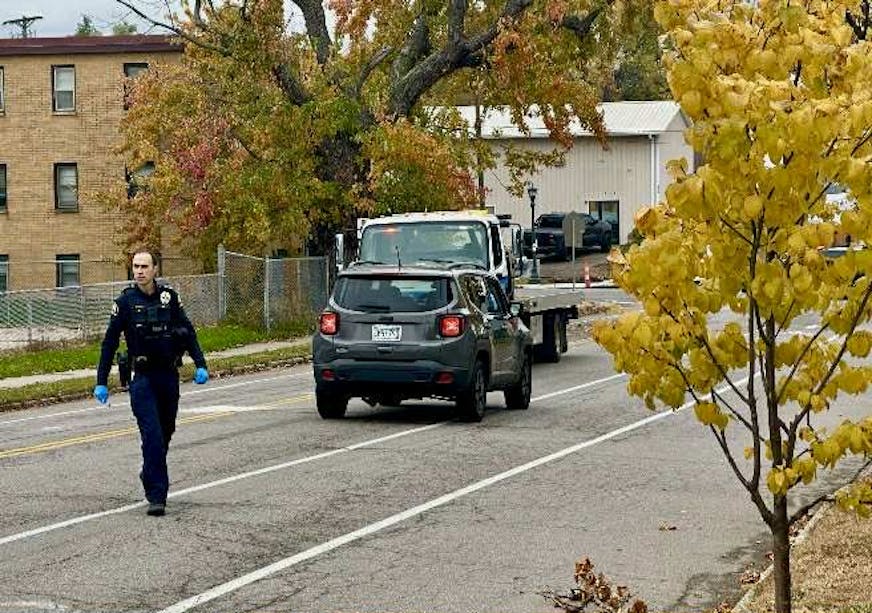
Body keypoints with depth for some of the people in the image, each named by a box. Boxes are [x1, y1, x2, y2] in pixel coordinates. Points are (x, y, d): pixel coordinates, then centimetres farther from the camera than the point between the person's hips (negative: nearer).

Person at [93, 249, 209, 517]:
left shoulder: (169, 297, 3)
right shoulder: (126, 301, -3)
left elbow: (188, 332, 9)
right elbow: (109, 342, 0)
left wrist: (200, 365, -1)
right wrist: (101, 382, -3)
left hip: (169, 375, 3)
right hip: (142, 377, -3)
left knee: (165, 433, 14)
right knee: (152, 435, -14)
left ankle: (150, 475, 38)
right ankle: (156, 496, -14)